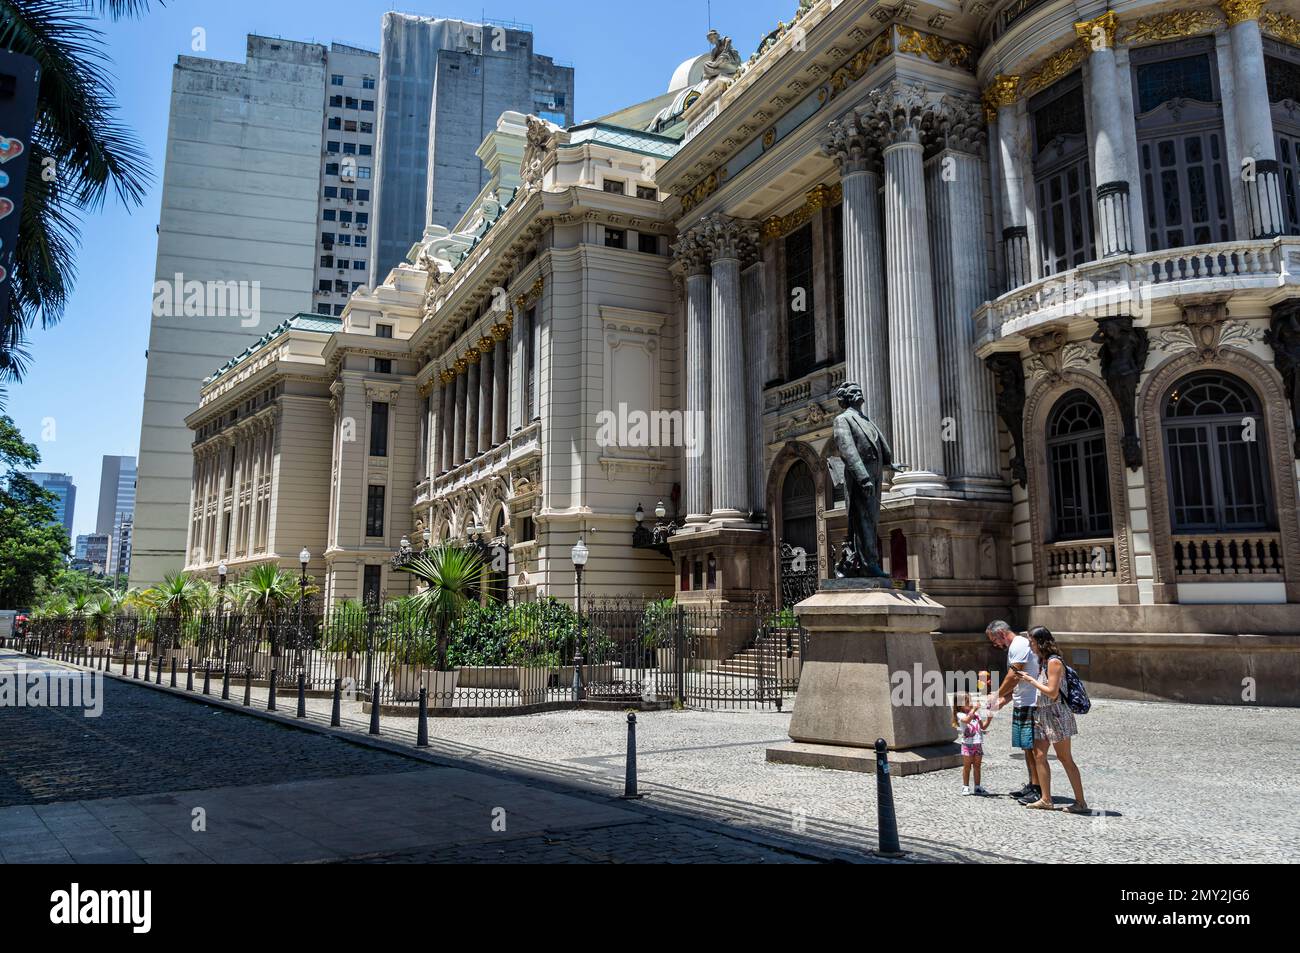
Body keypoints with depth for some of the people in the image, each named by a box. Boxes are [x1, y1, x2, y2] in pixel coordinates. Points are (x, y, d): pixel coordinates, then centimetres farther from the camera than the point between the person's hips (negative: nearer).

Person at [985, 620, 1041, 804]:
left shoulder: (1018, 645, -12)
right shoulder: (1016, 646, 21)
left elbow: (1013, 677, -18)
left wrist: (996, 696, -7)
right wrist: (1001, 702, 15)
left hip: (1029, 705, -10)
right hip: (1023, 705, 10)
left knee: (1031, 747, -9)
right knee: (1028, 747, 13)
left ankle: (1038, 790, -7)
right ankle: (1032, 785, 19)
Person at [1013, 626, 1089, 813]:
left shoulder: (1054, 662, -15)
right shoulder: (1044, 661, 12)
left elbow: (1052, 692, -19)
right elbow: (1044, 687, 11)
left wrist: (1031, 681, -13)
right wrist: (1028, 678, 5)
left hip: (1056, 714, -9)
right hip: (1043, 714, 9)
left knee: (1065, 759, -3)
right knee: (1039, 755, 6)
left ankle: (1081, 802, 4)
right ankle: (1046, 800, 11)